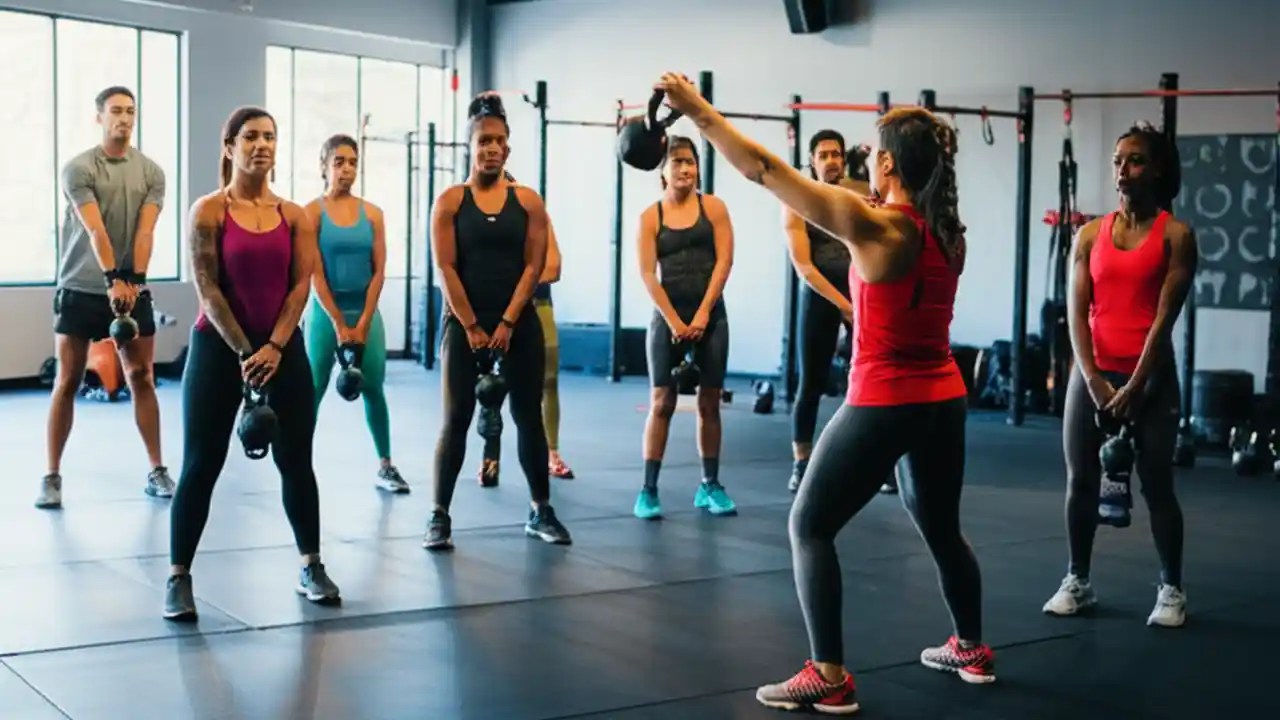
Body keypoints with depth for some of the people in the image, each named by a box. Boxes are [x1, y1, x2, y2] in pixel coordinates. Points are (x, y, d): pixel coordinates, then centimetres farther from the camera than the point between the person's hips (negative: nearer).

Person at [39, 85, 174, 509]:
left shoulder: (151, 172, 4)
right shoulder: (79, 169, -7)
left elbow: (145, 232, -7)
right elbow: (95, 230, -20)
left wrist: (134, 281, -20)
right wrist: (113, 280, -32)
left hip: (133, 289, 3)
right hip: (81, 289, -3)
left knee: (142, 379, 4)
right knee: (67, 383, 0)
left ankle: (157, 471, 11)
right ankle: (52, 477, 7)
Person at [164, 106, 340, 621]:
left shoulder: (294, 216, 5)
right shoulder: (209, 211, -5)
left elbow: (300, 284, -1)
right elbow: (206, 288, -10)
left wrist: (274, 347, -13)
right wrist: (243, 352, -15)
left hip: (284, 347, 3)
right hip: (218, 346, -3)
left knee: (296, 460, 7)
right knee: (201, 464, -1)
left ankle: (311, 568, 19)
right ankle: (179, 577, 8)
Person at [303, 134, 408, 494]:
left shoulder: (372, 213, 4)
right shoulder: (313, 212, -4)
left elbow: (378, 272, 1)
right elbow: (314, 273, -9)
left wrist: (363, 322, -7)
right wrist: (339, 323, -13)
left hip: (366, 312, 2)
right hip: (326, 312, -2)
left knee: (373, 389, 1)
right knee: (314, 390, 3)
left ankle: (386, 466, 9)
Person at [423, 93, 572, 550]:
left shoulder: (528, 201, 5)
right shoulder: (451, 201, 0)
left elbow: (533, 265, 0)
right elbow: (446, 268, -5)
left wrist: (507, 324, -9)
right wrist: (472, 327, -10)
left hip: (518, 323, 2)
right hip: (464, 323, -2)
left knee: (529, 417, 7)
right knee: (456, 419, 0)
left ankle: (540, 512, 18)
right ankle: (440, 516, 7)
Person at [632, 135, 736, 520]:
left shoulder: (713, 207, 5)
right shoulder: (651, 216, 3)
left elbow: (723, 261, -2)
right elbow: (648, 274, -3)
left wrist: (702, 315, -10)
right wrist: (674, 321, -11)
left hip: (711, 315, 1)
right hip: (668, 316, -1)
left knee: (709, 402, 6)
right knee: (661, 402, -3)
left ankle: (710, 485, 15)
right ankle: (648, 489, 0)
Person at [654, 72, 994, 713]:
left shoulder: (874, 227, -16)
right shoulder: (948, 233, 2)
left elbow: (764, 170, -15)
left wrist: (697, 110, -10)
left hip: (884, 404, -7)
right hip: (943, 400, 8)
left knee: (809, 528, 4)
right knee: (940, 528, 26)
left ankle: (829, 677, -1)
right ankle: (971, 649, 39)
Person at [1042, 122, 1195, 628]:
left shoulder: (1175, 235, -3)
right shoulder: (1090, 235, 7)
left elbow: (1165, 316, -8)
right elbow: (1077, 312, 1)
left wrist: (1134, 386, -14)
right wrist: (1094, 380, -10)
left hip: (1150, 375, -3)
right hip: (1092, 373, 3)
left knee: (1157, 485, 2)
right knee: (1080, 481, 6)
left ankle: (1171, 589, 15)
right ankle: (1077, 581, 19)